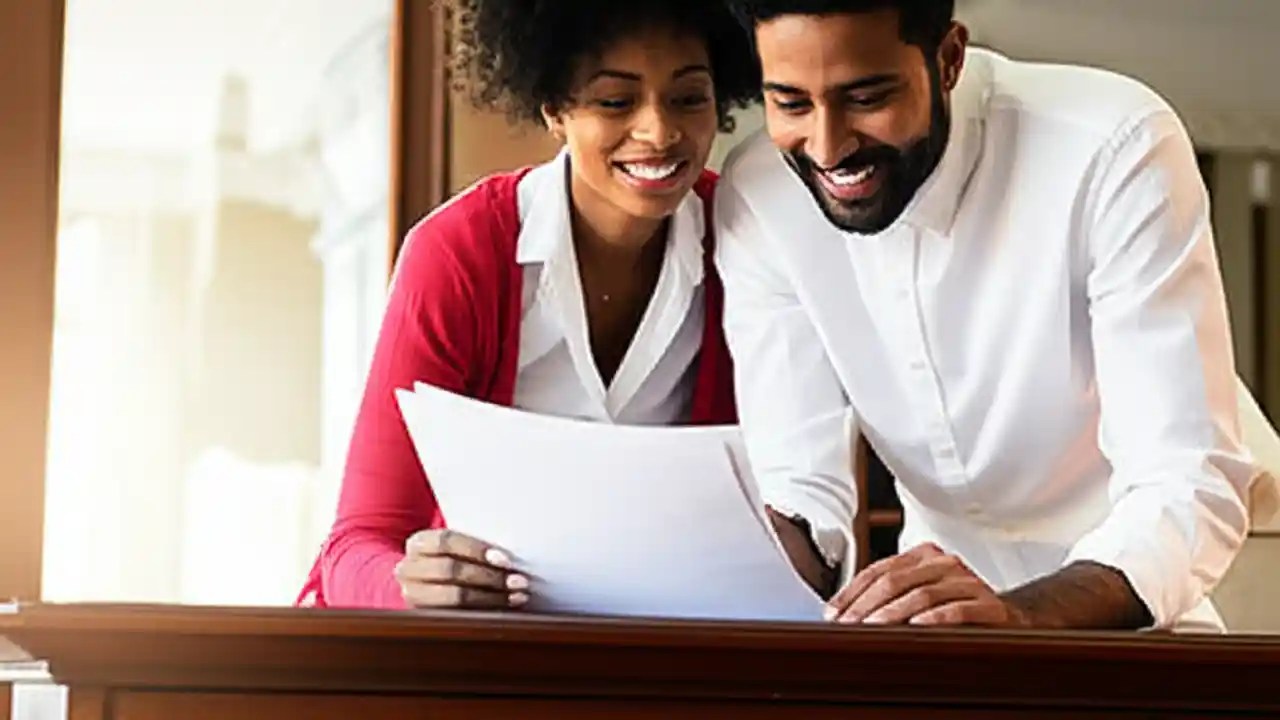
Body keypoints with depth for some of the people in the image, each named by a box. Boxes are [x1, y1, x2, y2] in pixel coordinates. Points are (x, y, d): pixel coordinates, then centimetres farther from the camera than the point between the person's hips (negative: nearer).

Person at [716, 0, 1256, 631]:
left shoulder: (1115, 153, -23)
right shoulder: (755, 198, -11)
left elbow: (1190, 491, -27)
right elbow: (798, 485, -10)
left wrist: (1017, 616, -44)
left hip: (1128, 624, -3)